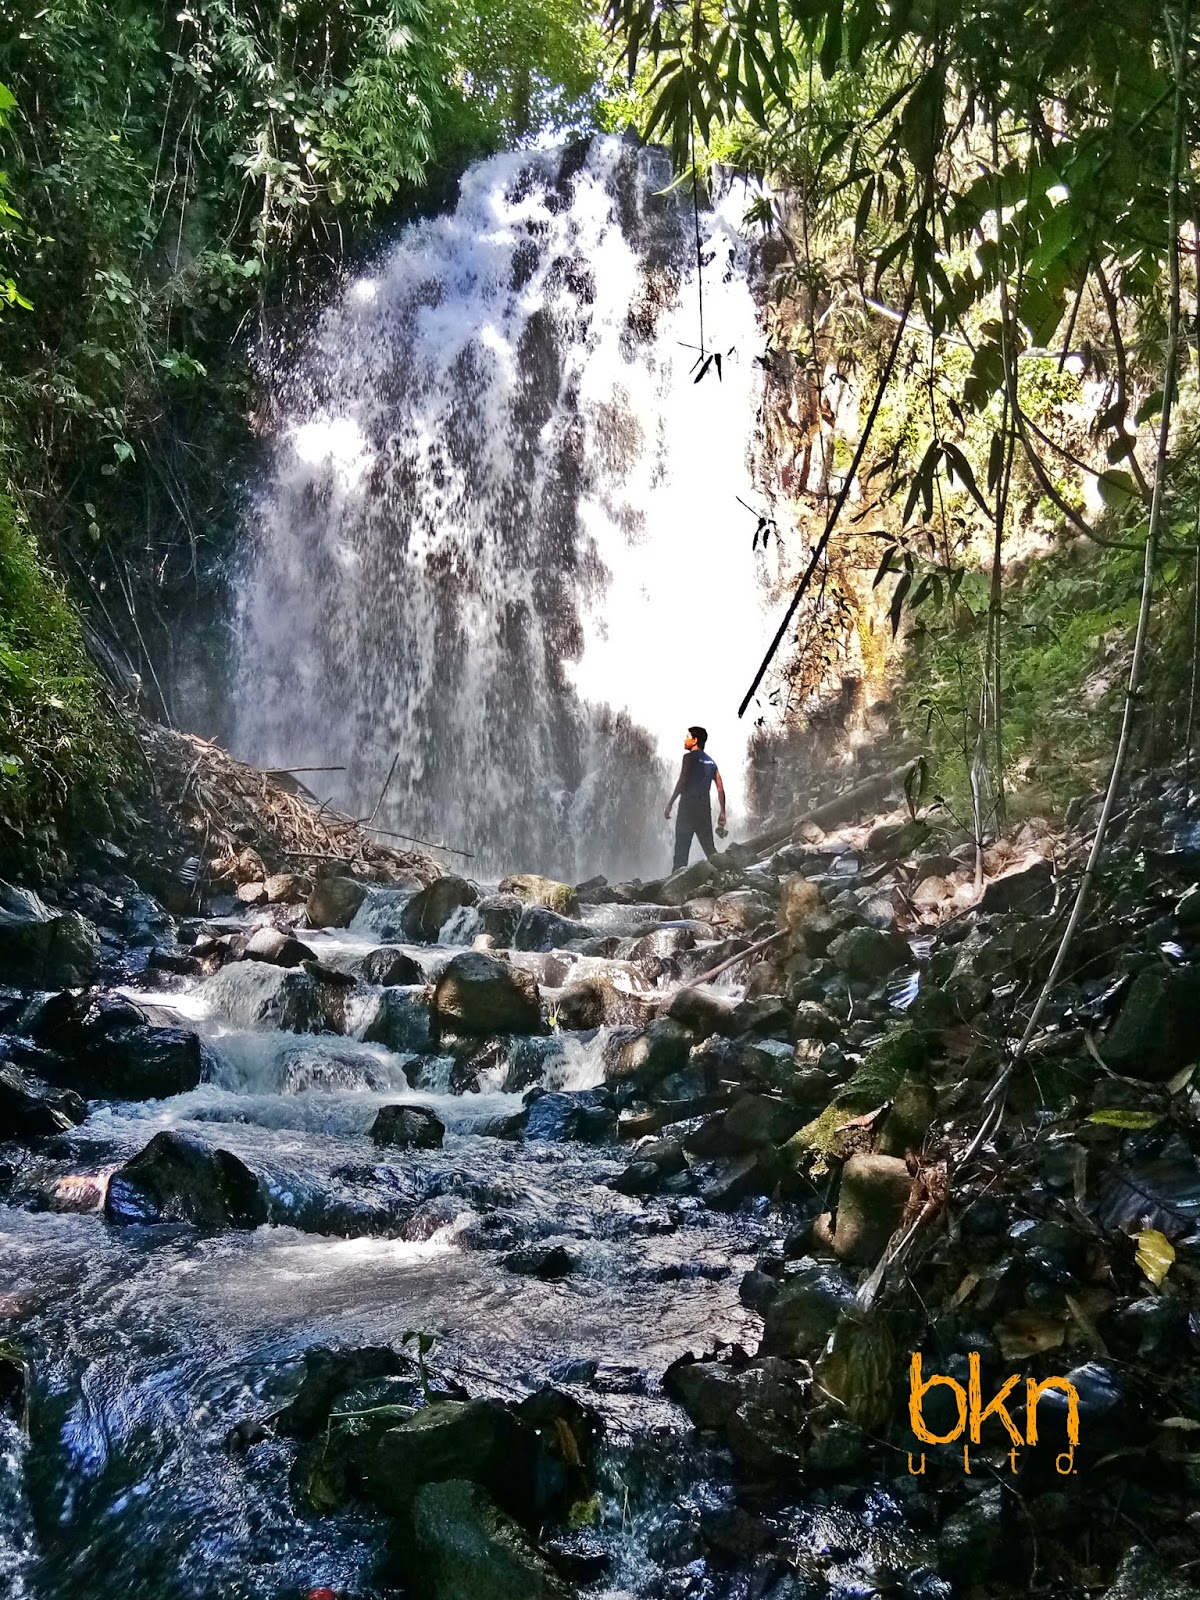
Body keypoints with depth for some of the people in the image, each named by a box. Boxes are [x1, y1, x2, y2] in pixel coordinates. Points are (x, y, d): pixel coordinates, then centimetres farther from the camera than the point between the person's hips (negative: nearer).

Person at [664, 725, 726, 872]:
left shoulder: (690, 757, -3)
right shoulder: (710, 761, 17)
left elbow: (682, 782, -11)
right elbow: (720, 789, 13)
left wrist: (669, 805, -9)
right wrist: (722, 813, 16)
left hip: (688, 806, -6)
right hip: (705, 807, 6)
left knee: (681, 848, -8)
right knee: (709, 848, 10)